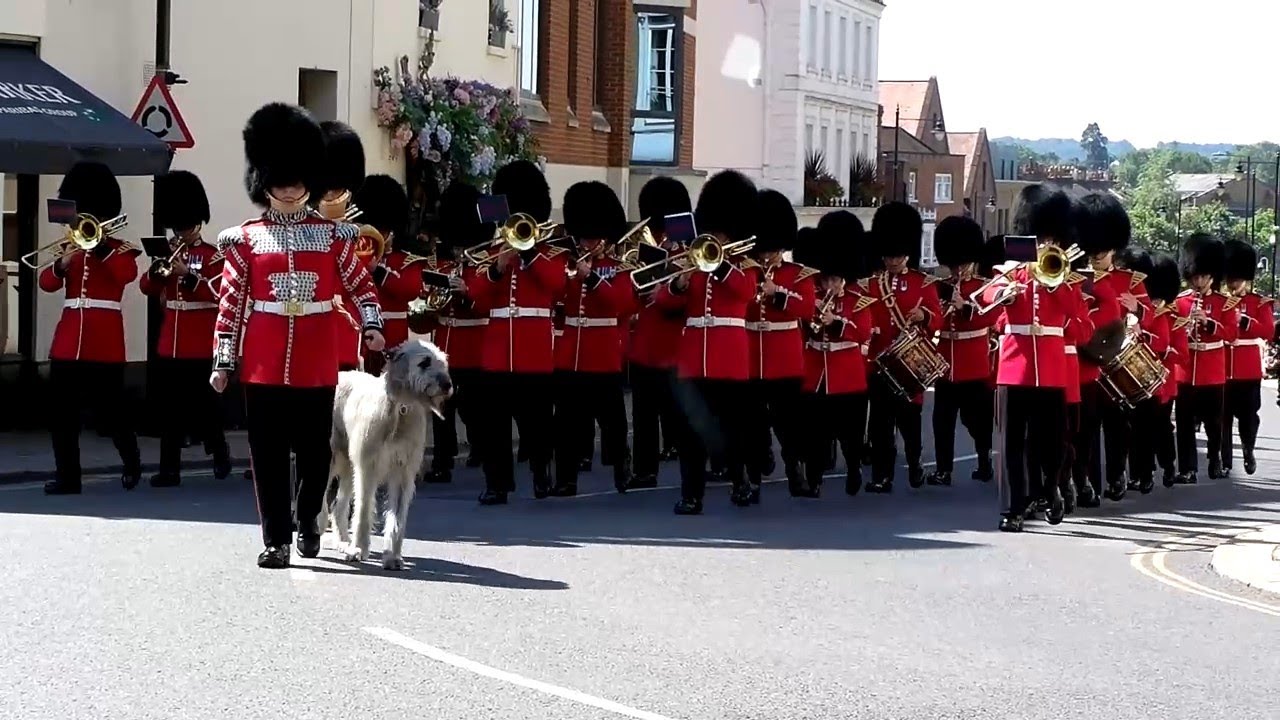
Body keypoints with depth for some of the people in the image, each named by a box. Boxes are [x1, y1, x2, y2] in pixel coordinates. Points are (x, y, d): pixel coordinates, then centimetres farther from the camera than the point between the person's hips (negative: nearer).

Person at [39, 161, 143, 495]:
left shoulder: (120, 250, 3)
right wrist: (63, 263, -16)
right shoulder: (71, 249, 16)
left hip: (105, 344, -4)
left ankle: (132, 463, 22)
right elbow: (46, 282, 3)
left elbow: (128, 274, -19)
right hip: (68, 341, 4)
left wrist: (98, 246, -21)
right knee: (62, 411, -1)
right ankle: (67, 476, 3)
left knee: (111, 408, 1)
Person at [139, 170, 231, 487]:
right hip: (169, 344, 5)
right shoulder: (169, 254, 13)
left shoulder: (213, 256, -2)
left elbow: (219, 292, -16)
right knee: (170, 408, 2)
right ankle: (169, 469, 3)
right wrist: (158, 269, -14)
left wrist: (188, 274, -25)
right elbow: (147, 288, 5)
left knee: (204, 402, 2)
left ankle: (220, 452, 25)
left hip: (201, 345, -5)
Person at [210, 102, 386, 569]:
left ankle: (308, 518, 33)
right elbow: (231, 301, 2)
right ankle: (277, 540, 6)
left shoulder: (332, 235, 6)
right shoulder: (246, 238, 3)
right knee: (268, 453, 0)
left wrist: (372, 326, -7)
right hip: (264, 363, -1)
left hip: (317, 362, 1)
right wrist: (223, 360, -2)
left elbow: (360, 285, 9)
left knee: (314, 448, 9)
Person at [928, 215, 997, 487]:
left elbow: (991, 317, -15)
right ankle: (943, 469, 4)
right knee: (943, 416, 1)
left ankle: (985, 461, 18)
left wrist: (964, 306, -28)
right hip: (945, 360, 4)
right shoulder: (941, 289, 11)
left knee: (977, 414, 4)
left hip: (974, 363, -4)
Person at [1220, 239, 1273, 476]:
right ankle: (1225, 459, 4)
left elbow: (1268, 332, -9)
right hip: (1222, 369, 1)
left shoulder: (1261, 303, 3)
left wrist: (1243, 319, -20)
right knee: (1223, 415, -1)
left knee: (1248, 413, 5)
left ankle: (1248, 452, 25)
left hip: (1249, 370, -1)